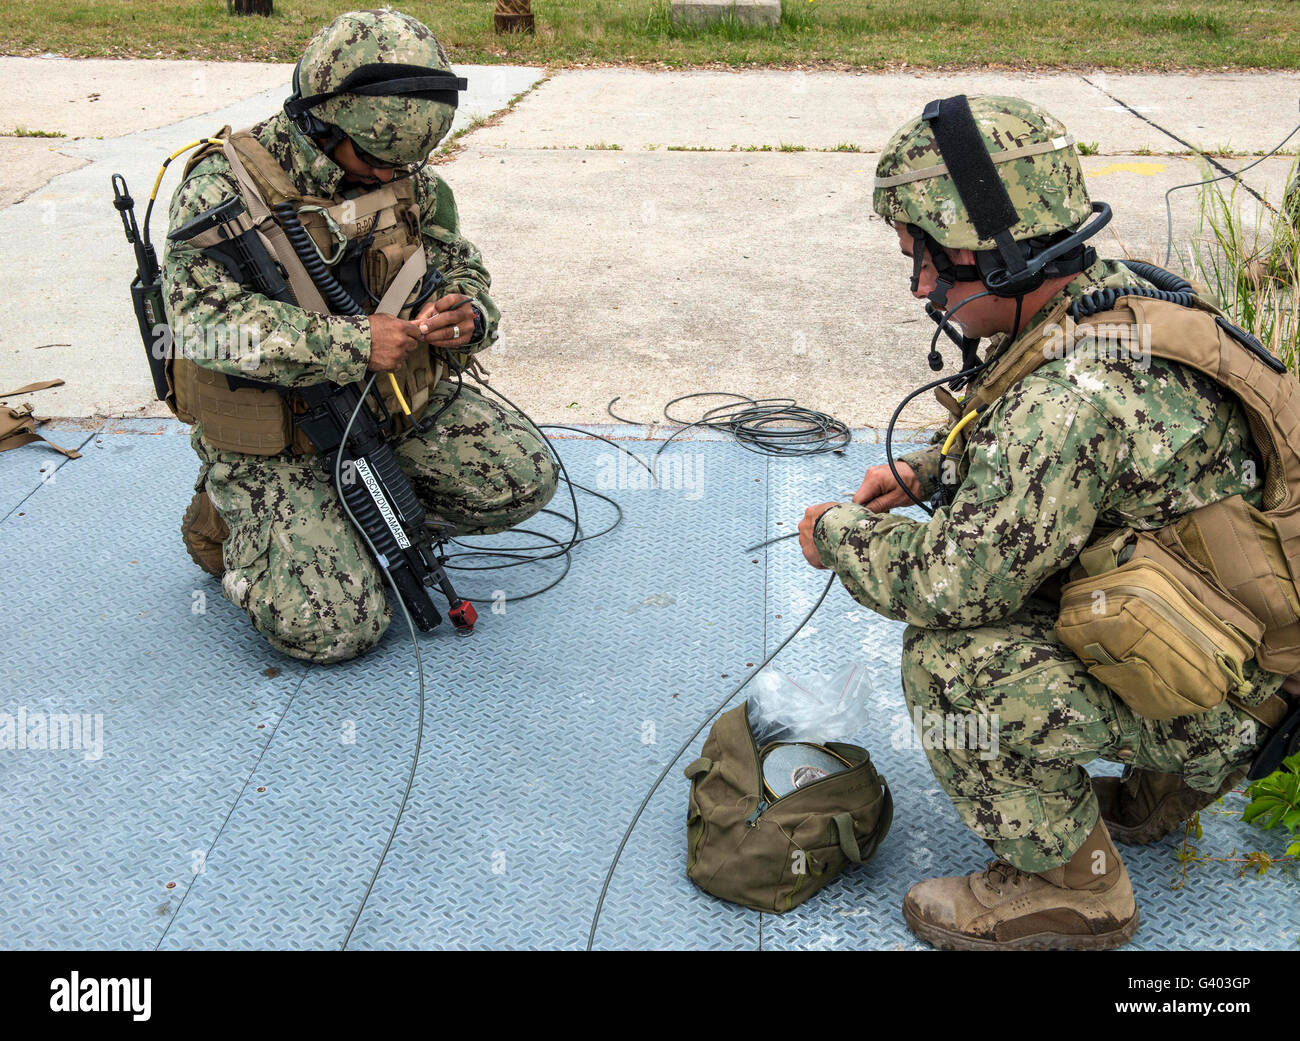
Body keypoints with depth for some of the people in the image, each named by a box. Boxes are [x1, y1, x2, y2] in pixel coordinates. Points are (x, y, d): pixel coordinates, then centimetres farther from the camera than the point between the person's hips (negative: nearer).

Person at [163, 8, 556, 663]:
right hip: (275, 437, -6)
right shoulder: (225, 186, -16)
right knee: (335, 627, -18)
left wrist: (466, 316, -17)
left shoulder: (409, 180, 2)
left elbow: (462, 271, 10)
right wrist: (354, 344, -36)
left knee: (525, 479, -7)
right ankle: (227, 519, 13)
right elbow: (206, 319, -28)